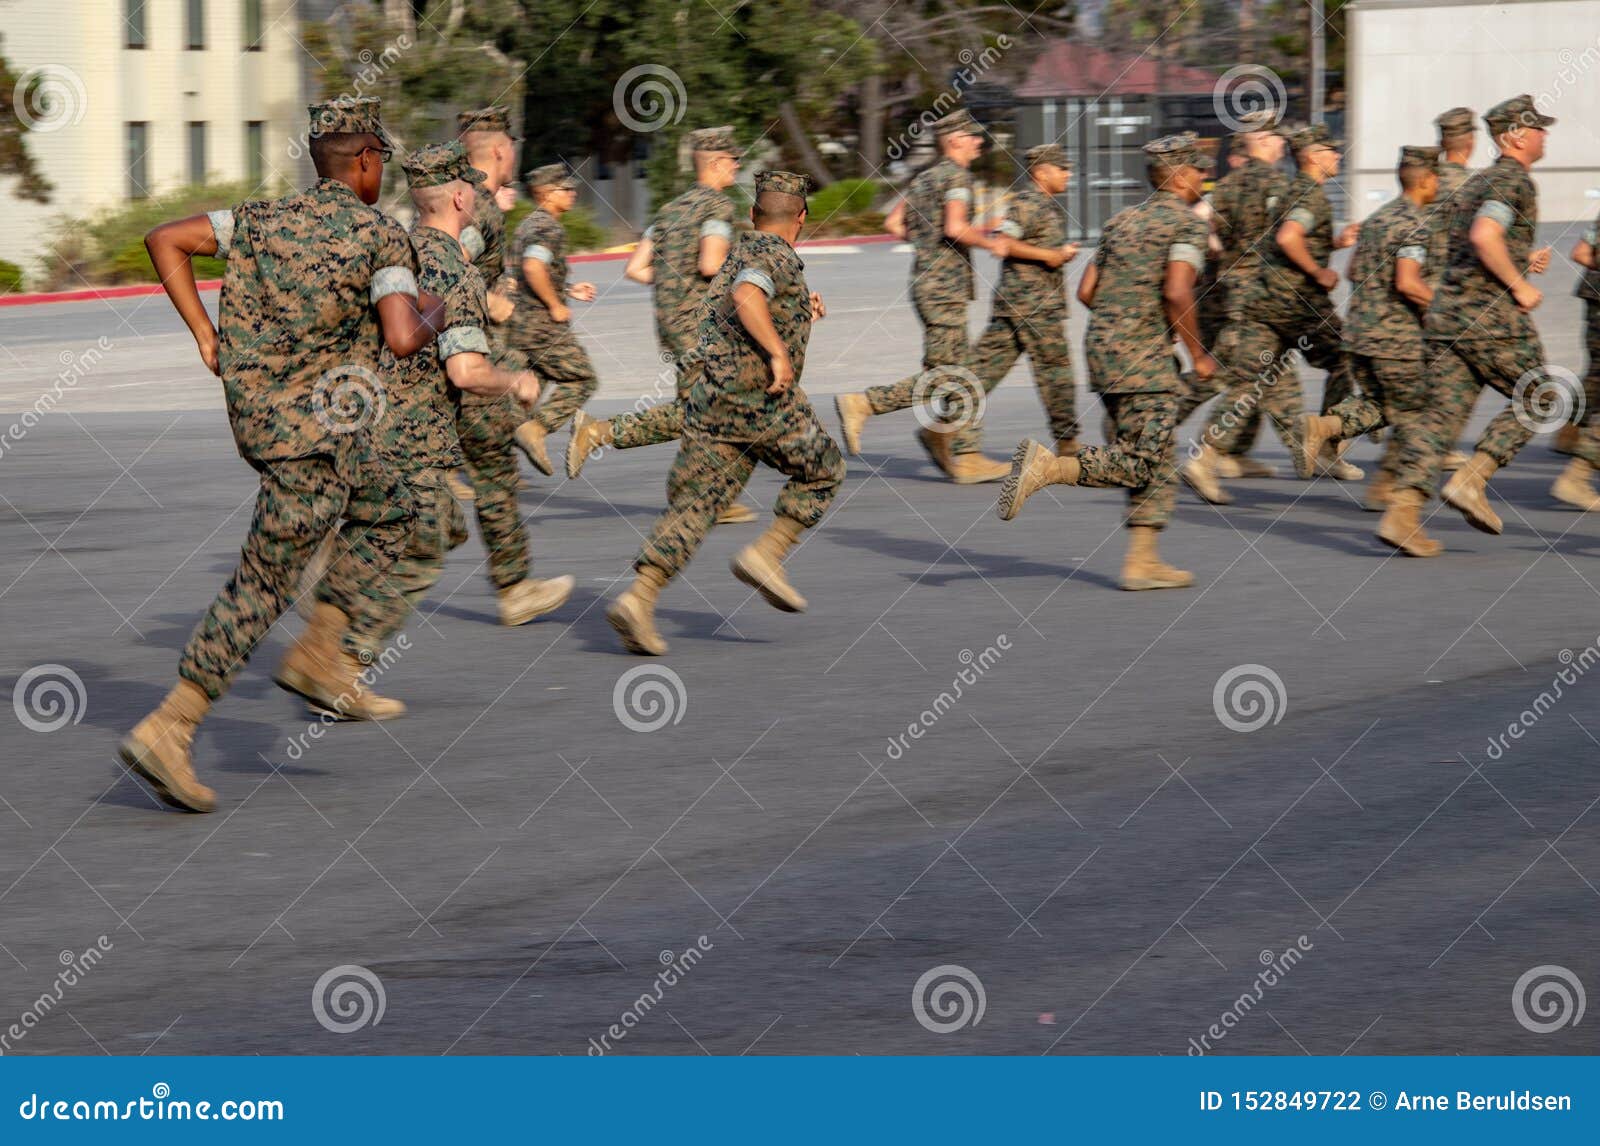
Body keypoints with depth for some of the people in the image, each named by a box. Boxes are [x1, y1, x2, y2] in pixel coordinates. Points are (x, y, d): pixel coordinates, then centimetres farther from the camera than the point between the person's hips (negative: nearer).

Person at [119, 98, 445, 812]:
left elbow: (165, 240, 3)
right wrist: (433, 317, 3)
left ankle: (320, 659, 16)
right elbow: (402, 340, -19)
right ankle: (166, 732, -8)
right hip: (316, 430, -8)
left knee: (388, 511, 26)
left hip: (257, 408, 8)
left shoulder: (266, 217, 10)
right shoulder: (379, 234, -9)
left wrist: (204, 334, 5)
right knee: (263, 585, -3)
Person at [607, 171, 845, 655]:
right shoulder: (776, 256, -7)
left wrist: (795, 306, 33)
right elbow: (745, 295, -28)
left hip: (708, 398, 7)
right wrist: (779, 353, -25)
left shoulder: (738, 254, 20)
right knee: (822, 471, 16)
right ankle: (766, 555, 2)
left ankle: (639, 601, -14)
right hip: (762, 399, -7)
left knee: (692, 504, 2)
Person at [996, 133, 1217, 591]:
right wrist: (1198, 354, -8)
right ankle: (1048, 467, -23)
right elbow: (1177, 293, -19)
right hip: (1145, 356, -8)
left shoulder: (1122, 220, 17)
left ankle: (1143, 562, 8)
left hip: (1101, 347, 8)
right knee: (1143, 462, -10)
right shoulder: (1187, 223, -6)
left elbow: (1086, 291, 15)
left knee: (1158, 464, 12)